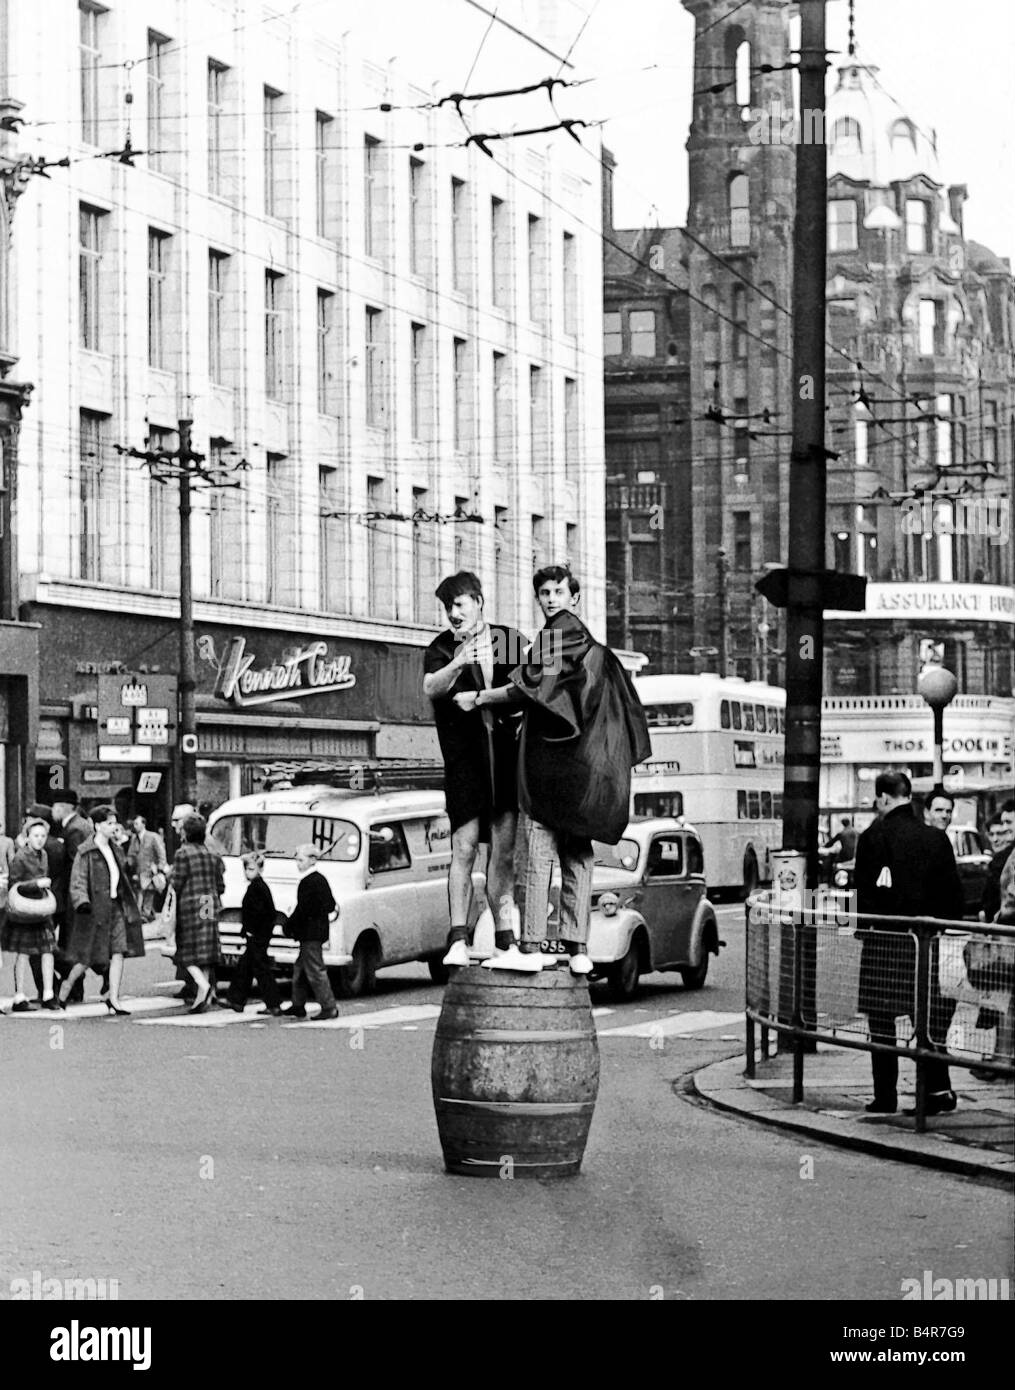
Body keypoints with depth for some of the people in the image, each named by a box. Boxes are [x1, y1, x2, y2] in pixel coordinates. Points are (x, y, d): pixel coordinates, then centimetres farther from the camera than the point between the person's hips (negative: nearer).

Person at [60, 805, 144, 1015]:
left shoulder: (115, 849, 12)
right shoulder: (85, 853, -10)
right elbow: (77, 882, -13)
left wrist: (129, 902, 25)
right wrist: (82, 902, -29)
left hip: (117, 906, 6)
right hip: (95, 909, -6)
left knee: (118, 953, -3)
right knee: (89, 957, 0)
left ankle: (113, 998, 2)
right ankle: (68, 984, 26)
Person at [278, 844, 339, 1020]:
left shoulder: (309, 882, -16)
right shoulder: (321, 879, 14)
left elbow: (303, 908, -19)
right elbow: (331, 905, 18)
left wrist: (288, 925, -8)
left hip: (310, 933, -10)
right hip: (319, 930, 10)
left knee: (315, 970, -7)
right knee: (300, 969, 17)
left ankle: (329, 1007, -6)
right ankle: (298, 1007, 22)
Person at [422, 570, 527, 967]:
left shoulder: (510, 640, 12)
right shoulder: (441, 648, 8)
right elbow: (430, 688, -11)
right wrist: (458, 664, -29)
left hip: (508, 751, 1)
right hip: (464, 755, -1)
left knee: (505, 848, 1)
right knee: (464, 847, -8)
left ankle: (504, 940, 4)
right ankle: (458, 940, -8)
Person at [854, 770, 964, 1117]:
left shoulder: (873, 838, -6)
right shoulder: (937, 838, 2)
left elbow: (865, 893, -7)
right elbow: (953, 893, 5)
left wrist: (864, 929, 4)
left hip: (884, 937, -3)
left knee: (881, 1022, 5)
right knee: (930, 1019, 10)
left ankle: (885, 1096, 6)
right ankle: (938, 1089, 2)